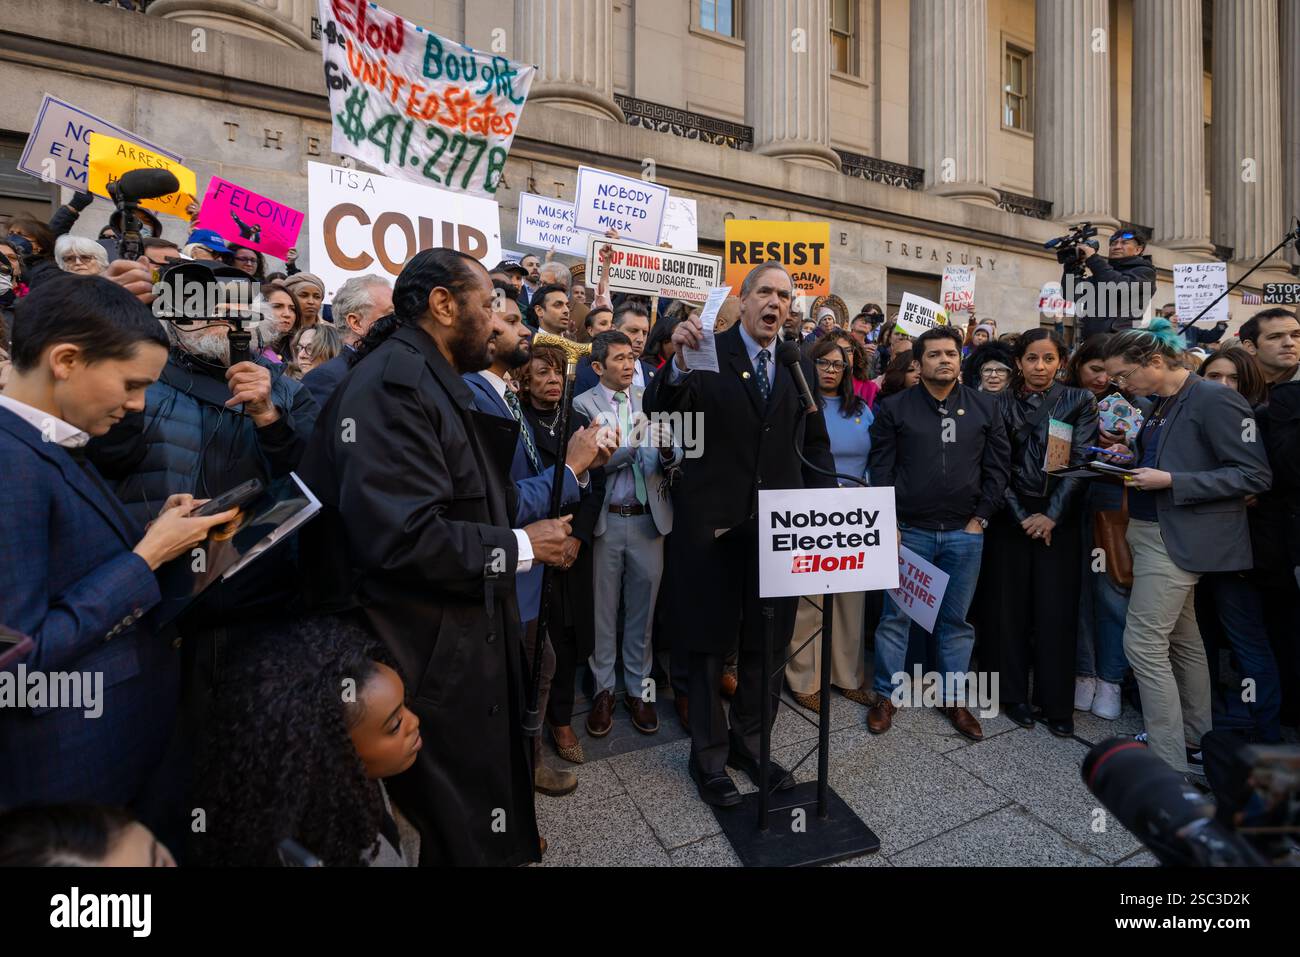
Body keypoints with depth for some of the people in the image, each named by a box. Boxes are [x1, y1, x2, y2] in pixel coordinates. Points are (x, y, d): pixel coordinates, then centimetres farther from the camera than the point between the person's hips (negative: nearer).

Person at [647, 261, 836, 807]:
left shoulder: (799, 367, 9)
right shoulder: (709, 354, -4)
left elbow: (815, 443, 13)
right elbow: (660, 413, -16)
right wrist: (680, 362, -34)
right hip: (714, 524, -4)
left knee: (769, 644, 16)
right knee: (710, 644, 11)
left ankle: (749, 742, 38)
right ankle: (709, 757, 31)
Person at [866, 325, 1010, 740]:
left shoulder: (984, 407, 7)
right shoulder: (894, 407, 0)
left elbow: (997, 466, 7)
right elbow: (881, 468, -2)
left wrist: (981, 517, 0)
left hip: (965, 533, 2)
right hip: (909, 530, -2)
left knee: (957, 619, 13)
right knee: (895, 615, 5)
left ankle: (955, 699, 28)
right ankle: (886, 695, 21)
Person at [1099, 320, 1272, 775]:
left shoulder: (1214, 399, -14)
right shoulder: (1162, 405, 11)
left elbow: (1255, 474, -15)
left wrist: (1171, 480, -22)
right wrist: (1135, 458, 3)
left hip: (1180, 539, -9)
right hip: (1153, 530, 9)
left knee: (1143, 644, -6)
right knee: (1182, 639, 19)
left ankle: (1169, 766, 6)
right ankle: (1194, 737, 34)